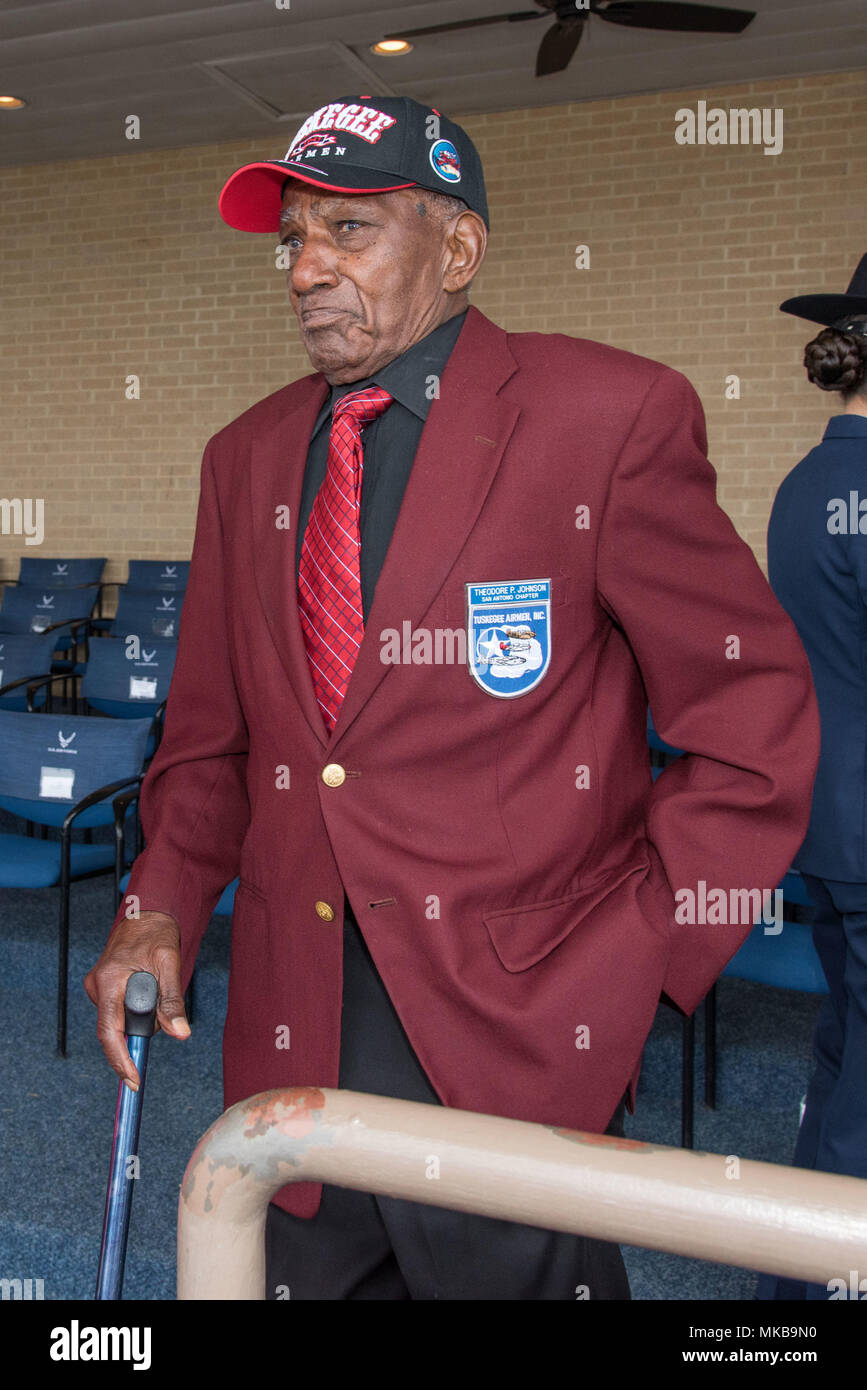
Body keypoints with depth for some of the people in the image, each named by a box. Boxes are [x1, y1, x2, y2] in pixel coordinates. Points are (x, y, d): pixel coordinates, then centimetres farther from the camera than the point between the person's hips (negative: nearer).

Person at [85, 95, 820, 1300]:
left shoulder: (612, 417, -10)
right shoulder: (247, 456, 8)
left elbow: (753, 722, -8)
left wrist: (625, 969, -12)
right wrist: (162, 907, -1)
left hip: (509, 1052, -4)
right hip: (291, 1037, 5)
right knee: (296, 1272, 20)